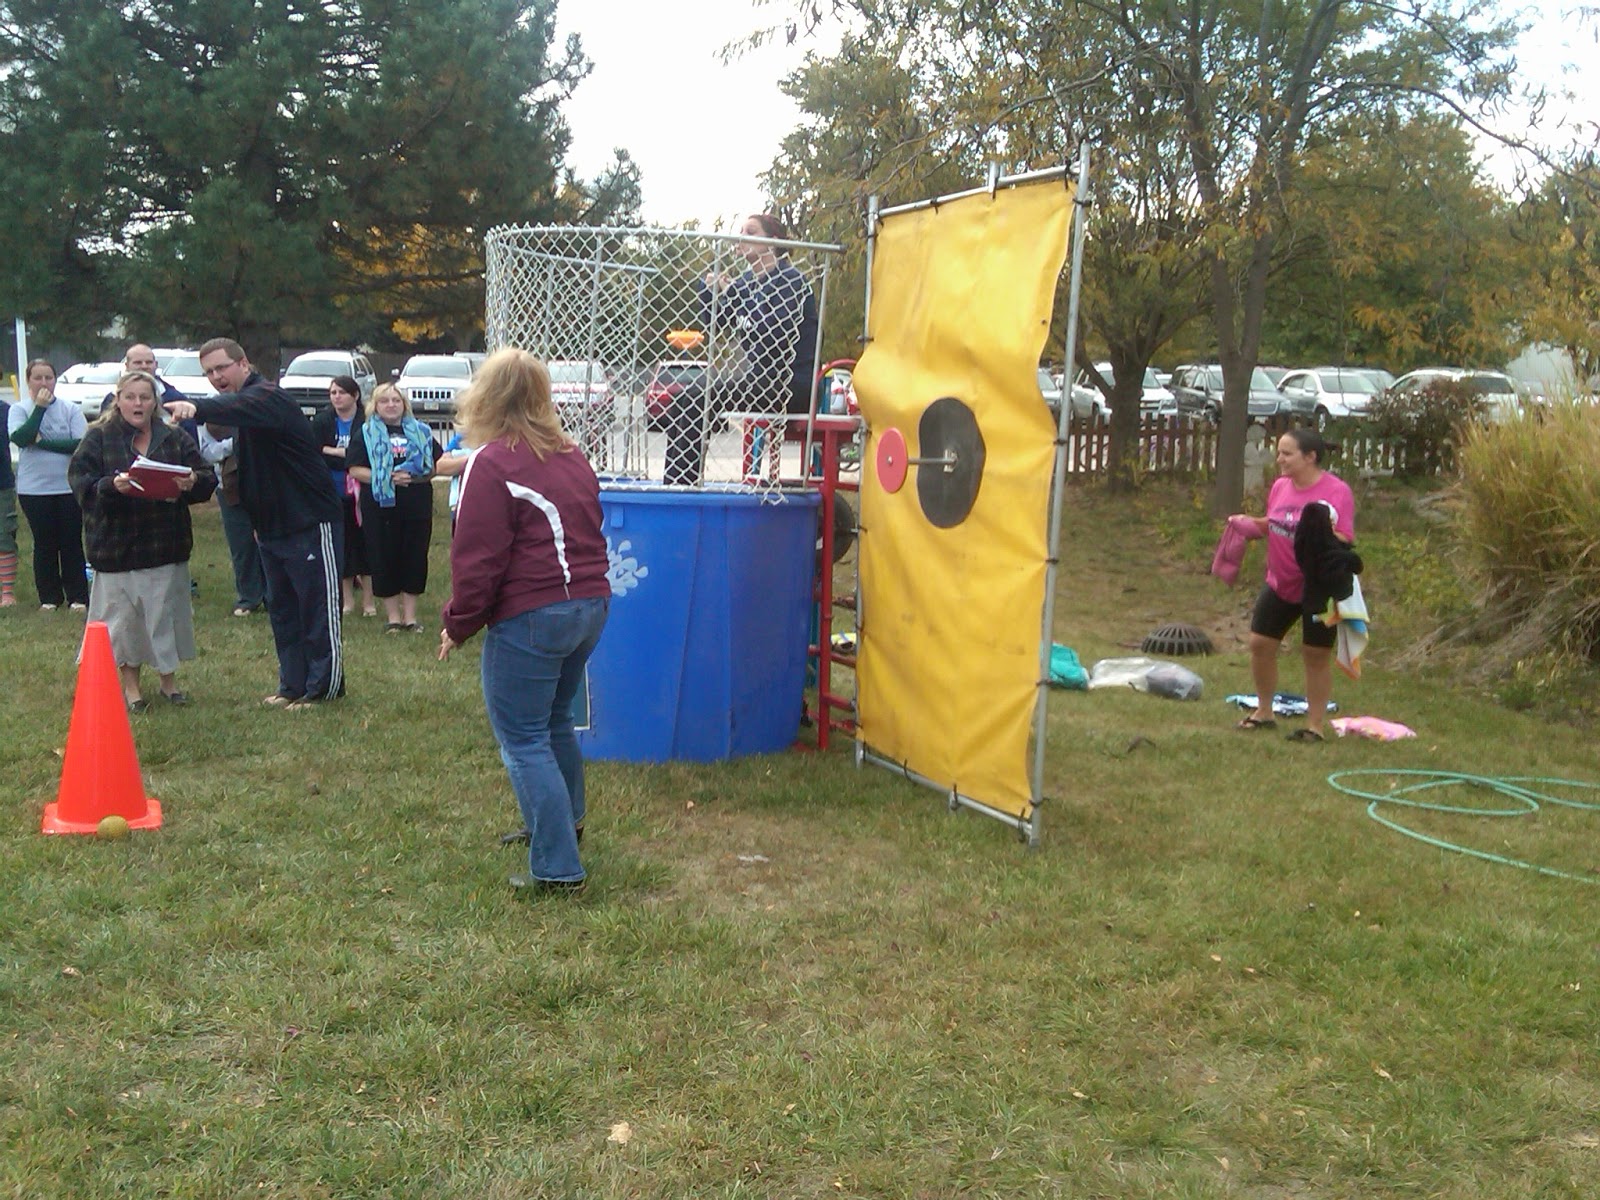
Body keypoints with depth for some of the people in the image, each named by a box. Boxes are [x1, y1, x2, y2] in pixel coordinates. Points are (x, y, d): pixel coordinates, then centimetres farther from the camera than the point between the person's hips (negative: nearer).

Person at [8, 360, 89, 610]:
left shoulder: (71, 410, 2)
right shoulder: (19, 410, 4)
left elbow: (81, 443, -10)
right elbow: (20, 438, -15)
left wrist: (43, 442, -12)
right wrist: (40, 408, -14)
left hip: (69, 486, 0)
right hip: (34, 488, 0)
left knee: (71, 543, 4)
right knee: (44, 543, 7)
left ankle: (78, 597, 11)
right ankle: (49, 598, 15)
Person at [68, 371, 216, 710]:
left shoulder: (176, 439, 6)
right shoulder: (98, 438, 0)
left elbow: (208, 481, 4)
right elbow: (80, 482, -8)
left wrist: (193, 481, -19)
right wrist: (111, 485, -27)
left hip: (167, 547, 2)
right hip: (117, 548, -2)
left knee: (167, 615, 9)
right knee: (124, 619, 5)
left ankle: (169, 679, 25)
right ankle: (130, 685, 20)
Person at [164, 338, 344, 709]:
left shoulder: (267, 397, -15)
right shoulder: (238, 407, 15)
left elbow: (238, 407, -41)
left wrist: (197, 407, -59)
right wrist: (255, 520, 21)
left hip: (310, 522, -10)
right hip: (271, 527, 10)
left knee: (318, 607, -3)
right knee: (281, 608, 12)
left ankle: (323, 688, 3)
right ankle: (293, 685, 20)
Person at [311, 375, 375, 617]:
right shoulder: (322, 422, 3)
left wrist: (330, 451, -11)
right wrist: (348, 455, -14)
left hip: (360, 494, -2)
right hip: (333, 495, 2)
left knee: (364, 544, 1)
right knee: (341, 546, 7)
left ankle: (368, 600, 11)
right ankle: (347, 599, 18)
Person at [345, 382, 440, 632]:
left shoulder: (421, 432, 12)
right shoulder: (365, 434, 5)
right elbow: (354, 470, -4)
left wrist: (416, 476, -11)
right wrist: (386, 478, -17)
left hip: (417, 507, 2)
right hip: (381, 506, -2)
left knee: (415, 558, 3)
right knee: (385, 560, 1)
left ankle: (410, 615, 14)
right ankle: (393, 616, 12)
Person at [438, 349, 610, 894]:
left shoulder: (492, 464, -13)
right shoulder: (573, 457, 13)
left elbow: (477, 558, -14)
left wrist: (459, 624, -2)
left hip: (529, 618, -8)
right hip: (589, 606, 9)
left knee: (523, 740, -1)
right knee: (555, 722, 25)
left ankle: (557, 867, -1)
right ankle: (565, 822, 42)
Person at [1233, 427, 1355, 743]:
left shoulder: (1336, 491, -17)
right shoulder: (1280, 486, 3)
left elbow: (1345, 540, -18)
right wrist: (1250, 522, -1)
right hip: (1280, 583, 6)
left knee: (1316, 655, 4)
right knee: (1260, 643, 9)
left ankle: (1315, 725, 16)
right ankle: (1264, 712, 27)